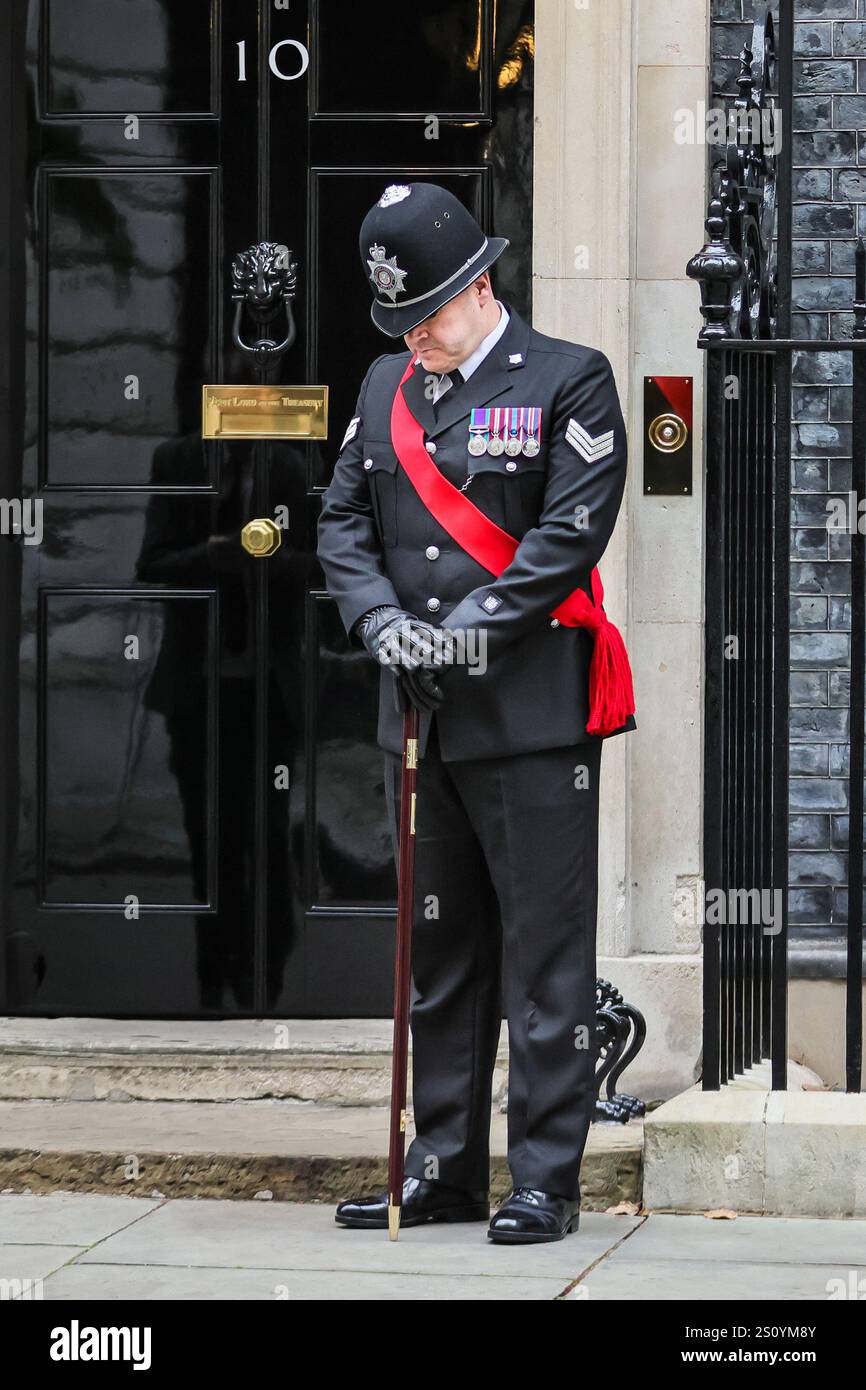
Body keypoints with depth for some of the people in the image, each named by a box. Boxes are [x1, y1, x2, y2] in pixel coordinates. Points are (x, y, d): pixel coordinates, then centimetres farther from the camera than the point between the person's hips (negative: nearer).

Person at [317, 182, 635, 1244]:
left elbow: (571, 531, -12)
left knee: (545, 948, -3)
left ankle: (547, 1180, 0)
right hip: (420, 717, 6)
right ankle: (444, 1167, 19)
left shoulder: (568, 382, -4)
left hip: (532, 716, -6)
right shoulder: (387, 387, 13)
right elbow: (342, 520, 11)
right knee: (440, 949, 11)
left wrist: (468, 629, -18)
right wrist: (382, 622, -7)